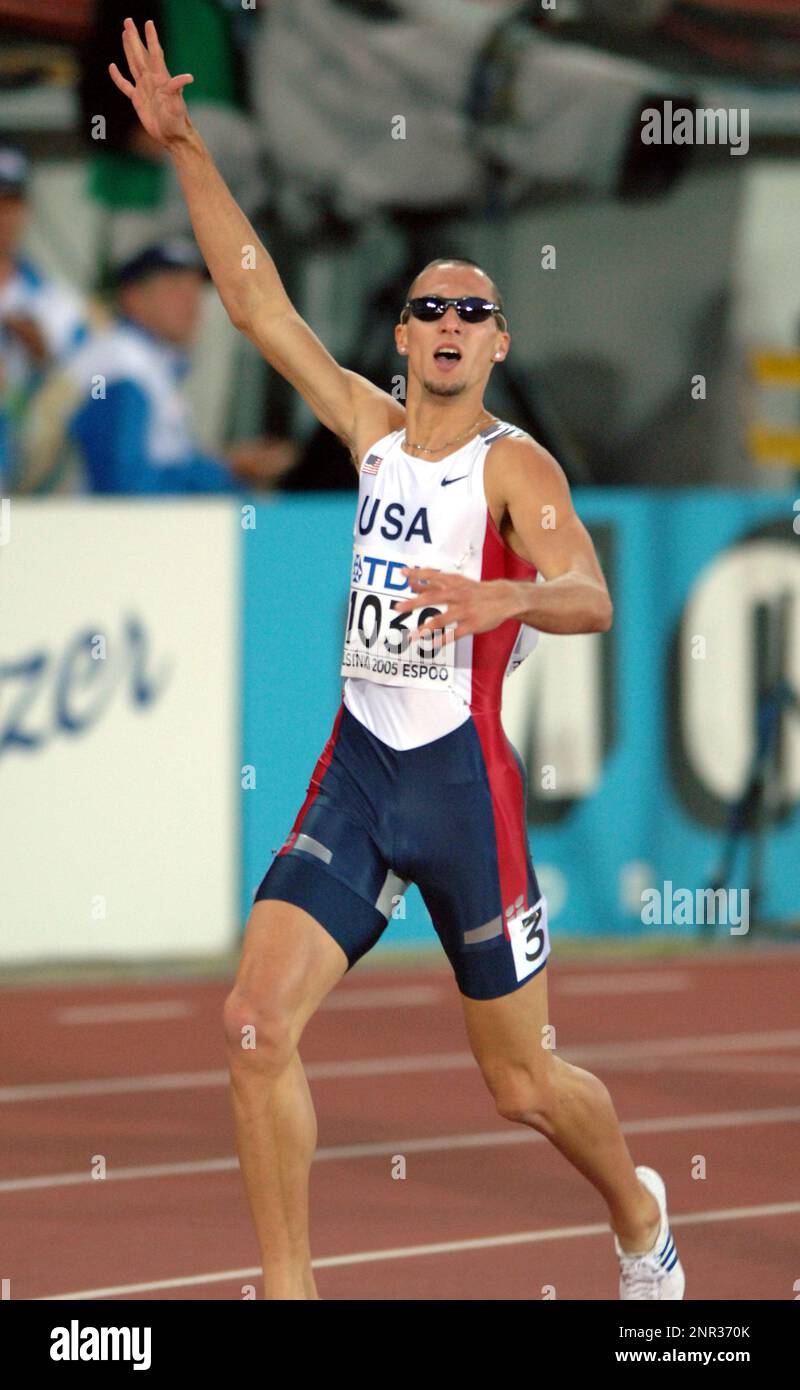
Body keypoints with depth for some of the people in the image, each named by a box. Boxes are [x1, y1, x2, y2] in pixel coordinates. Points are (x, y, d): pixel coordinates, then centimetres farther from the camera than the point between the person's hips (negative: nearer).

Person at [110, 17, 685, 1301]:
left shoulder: (514, 464, -9)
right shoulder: (372, 429, 7)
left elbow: (589, 598, -24)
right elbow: (258, 302, 7)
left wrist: (501, 597, -45)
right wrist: (186, 151, 1)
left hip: (463, 779, -4)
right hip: (355, 771, 5)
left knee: (524, 1083, 6)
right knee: (257, 1026, -13)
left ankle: (639, 1217, 36)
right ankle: (287, 1287, -4)